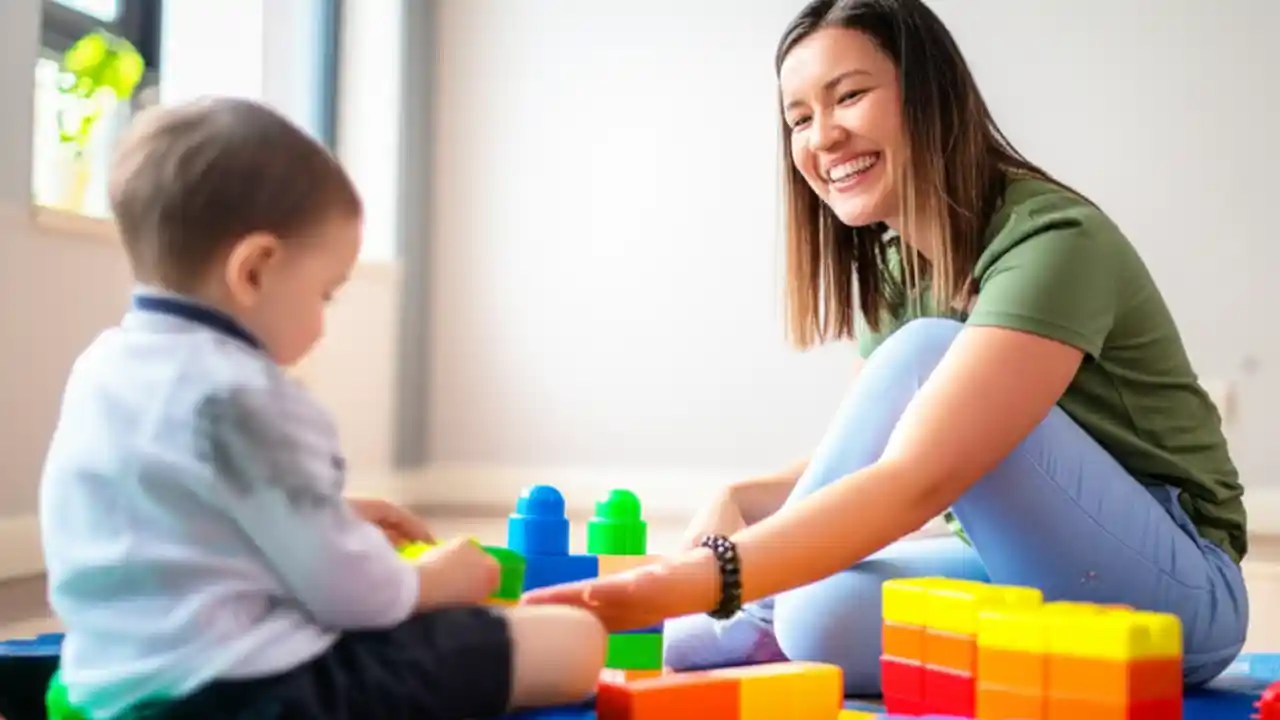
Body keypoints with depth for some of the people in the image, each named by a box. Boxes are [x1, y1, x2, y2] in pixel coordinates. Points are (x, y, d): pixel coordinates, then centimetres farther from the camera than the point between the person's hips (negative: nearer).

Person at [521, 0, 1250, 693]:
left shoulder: (1055, 242, -23)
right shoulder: (895, 266, 4)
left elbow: (914, 483, -36)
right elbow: (867, 463, 5)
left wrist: (697, 580, -48)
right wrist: (738, 503, -17)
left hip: (1180, 588, -5)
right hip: (1035, 570, 5)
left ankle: (755, 626, -16)